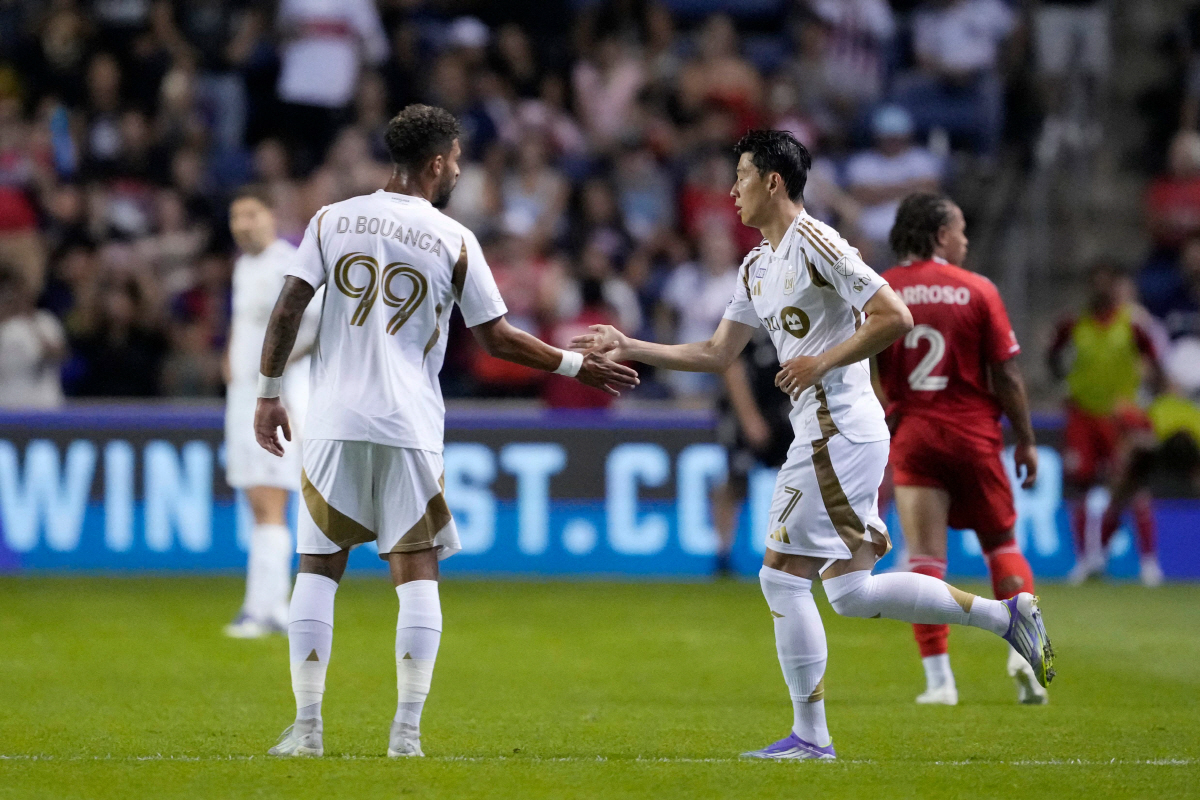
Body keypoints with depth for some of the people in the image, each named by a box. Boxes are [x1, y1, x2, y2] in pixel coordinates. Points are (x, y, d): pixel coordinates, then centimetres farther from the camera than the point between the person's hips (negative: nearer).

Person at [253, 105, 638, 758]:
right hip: (411, 427, -2)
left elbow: (288, 309, 0)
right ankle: (406, 731, -2)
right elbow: (497, 338, 2)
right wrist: (576, 365, 13)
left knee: (318, 567, 7)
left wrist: (269, 392, 9)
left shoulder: (332, 220, 5)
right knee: (416, 571, 3)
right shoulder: (453, 241, 0)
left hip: (335, 421, 2)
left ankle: (306, 728, 4)